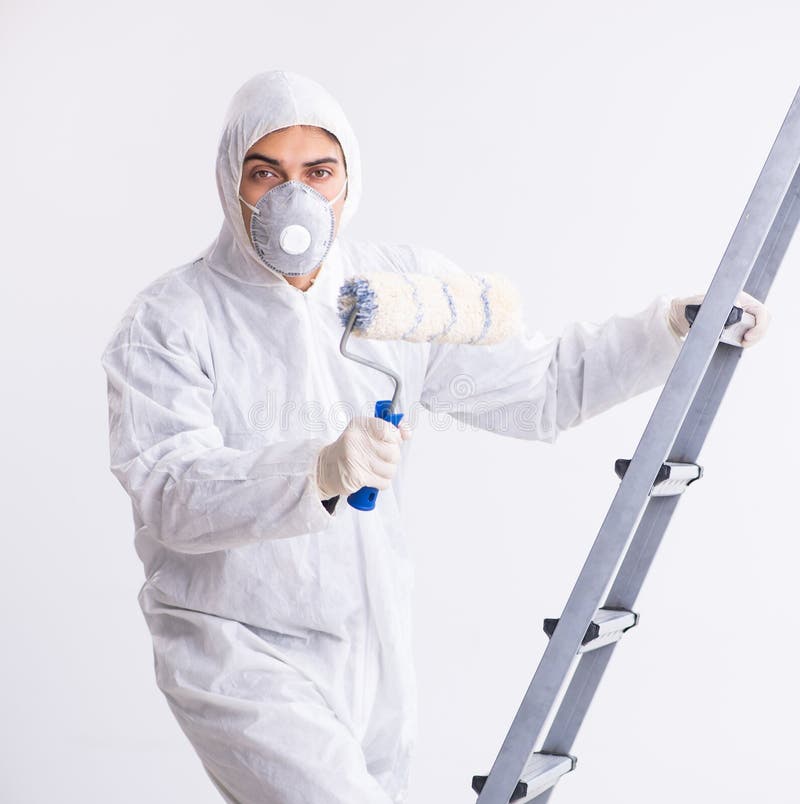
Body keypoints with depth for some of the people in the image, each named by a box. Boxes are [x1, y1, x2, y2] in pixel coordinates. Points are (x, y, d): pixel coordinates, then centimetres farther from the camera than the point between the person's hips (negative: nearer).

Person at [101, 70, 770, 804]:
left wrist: (675, 327, 4)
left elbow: (538, 387, 12)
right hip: (237, 655, -5)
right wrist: (317, 473, -41)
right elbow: (168, 492, -25)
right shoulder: (170, 321, -11)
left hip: (375, 655, 6)